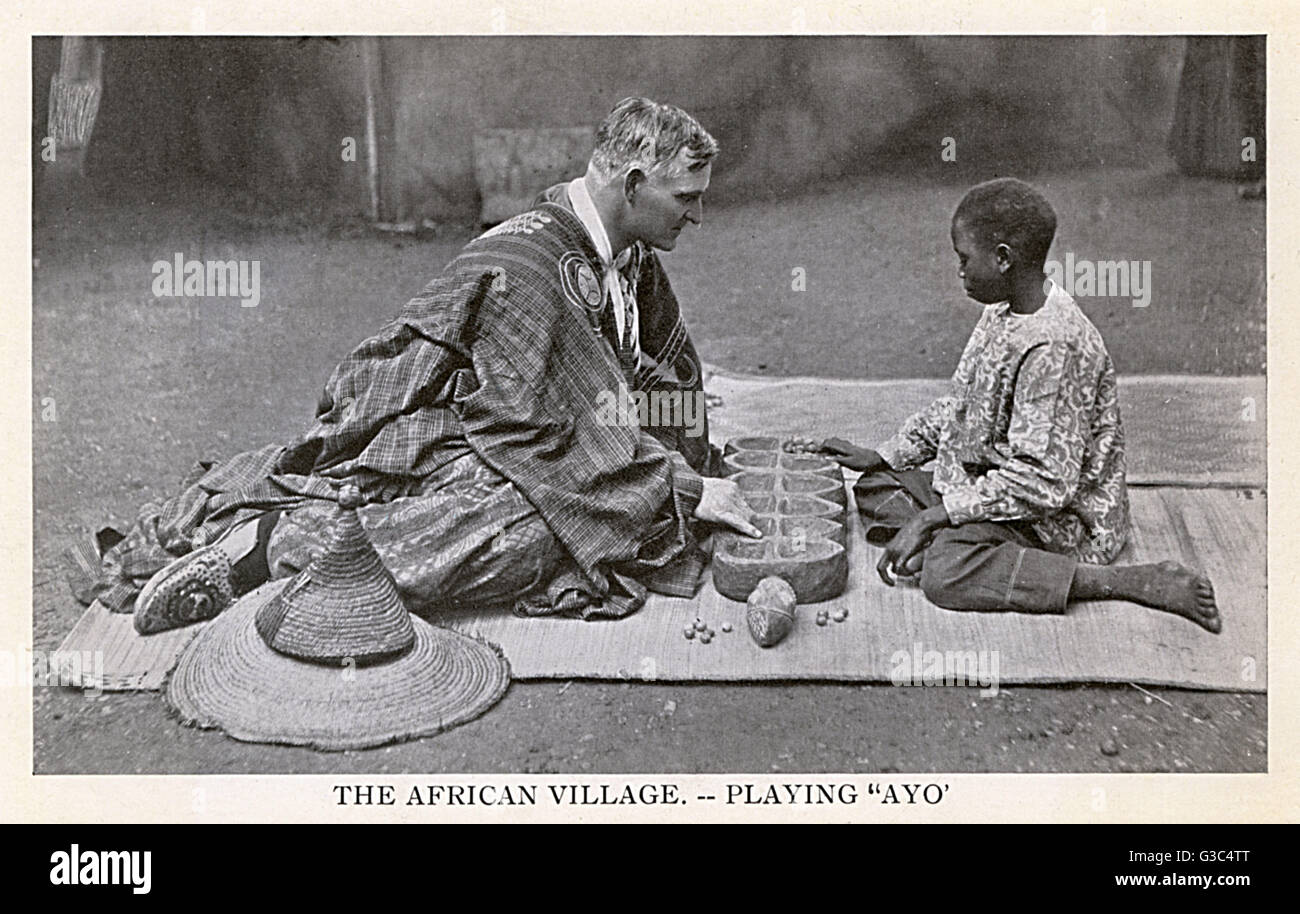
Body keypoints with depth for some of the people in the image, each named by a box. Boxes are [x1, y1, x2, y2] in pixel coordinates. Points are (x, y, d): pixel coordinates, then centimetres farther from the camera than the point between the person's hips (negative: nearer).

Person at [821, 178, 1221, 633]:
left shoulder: (1055, 348, -27)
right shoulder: (1002, 313, 4)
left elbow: (1043, 483, -29)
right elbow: (961, 405, 17)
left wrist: (933, 517, -27)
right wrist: (883, 456, 11)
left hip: (1059, 521, -9)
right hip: (992, 488, 10)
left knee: (946, 572, -32)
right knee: (874, 489, 6)